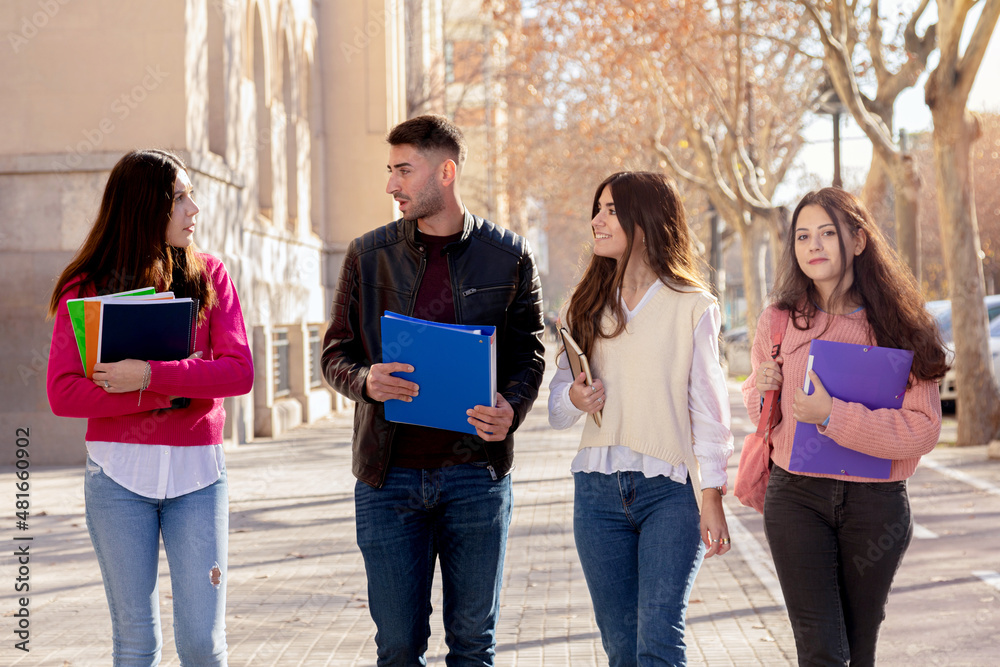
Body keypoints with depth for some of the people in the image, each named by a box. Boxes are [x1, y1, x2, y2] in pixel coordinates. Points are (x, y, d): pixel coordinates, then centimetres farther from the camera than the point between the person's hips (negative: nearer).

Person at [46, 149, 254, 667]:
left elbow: (239, 372, -5)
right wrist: (171, 390, -14)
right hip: (119, 473, -1)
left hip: (197, 473, 1)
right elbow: (63, 395, -7)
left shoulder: (209, 276, 7)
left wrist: (151, 375, -18)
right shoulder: (85, 290, 2)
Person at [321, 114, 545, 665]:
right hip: (389, 474, 1)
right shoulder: (368, 255, 6)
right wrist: (365, 382, -15)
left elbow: (529, 352, 6)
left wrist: (512, 408, -15)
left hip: (476, 474, -1)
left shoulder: (508, 256, 4)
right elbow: (335, 353, 8)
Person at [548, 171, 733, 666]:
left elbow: (708, 407, -1)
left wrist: (712, 497, -7)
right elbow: (557, 401, 15)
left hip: (671, 487, -4)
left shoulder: (693, 307, 1)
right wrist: (574, 399, -9)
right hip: (598, 490, 4)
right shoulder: (587, 305, 14)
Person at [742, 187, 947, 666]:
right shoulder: (780, 322, 2)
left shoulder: (897, 326, -4)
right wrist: (762, 391, -6)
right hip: (797, 498, 0)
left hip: (877, 504, 0)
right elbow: (759, 410, 18)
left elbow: (922, 429, -11)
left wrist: (833, 416, -20)